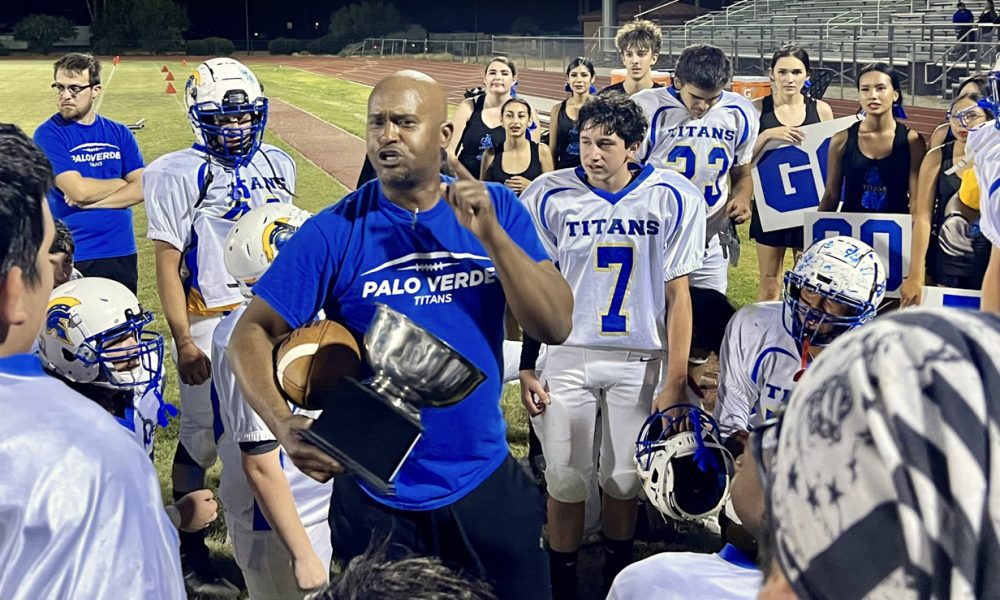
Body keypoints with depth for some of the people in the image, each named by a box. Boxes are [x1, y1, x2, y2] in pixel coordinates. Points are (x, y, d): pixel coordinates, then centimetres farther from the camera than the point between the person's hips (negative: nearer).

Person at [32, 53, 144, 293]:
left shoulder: (119, 133, 6)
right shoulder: (49, 134, -7)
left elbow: (141, 188, -3)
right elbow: (78, 190, -18)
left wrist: (91, 201, -14)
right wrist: (120, 183, -2)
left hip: (122, 253, 4)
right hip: (73, 257, -4)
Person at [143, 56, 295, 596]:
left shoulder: (277, 166, 9)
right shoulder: (181, 175, -7)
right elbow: (167, 264, -8)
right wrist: (183, 342, -14)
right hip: (211, 324, -5)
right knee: (201, 440, 3)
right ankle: (191, 554, 17)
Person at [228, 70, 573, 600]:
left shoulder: (497, 210, -4)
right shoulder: (335, 232, -10)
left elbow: (554, 328, -11)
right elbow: (254, 332, -11)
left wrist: (490, 234, -23)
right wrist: (282, 423, -28)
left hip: (486, 480, 2)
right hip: (377, 493, -2)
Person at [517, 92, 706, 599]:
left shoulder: (673, 198, -7)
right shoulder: (550, 195, -6)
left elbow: (677, 294, -5)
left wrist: (675, 381, -7)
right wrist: (525, 366, -5)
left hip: (639, 360, 0)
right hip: (567, 355, 0)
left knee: (625, 480, 11)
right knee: (565, 481, 7)